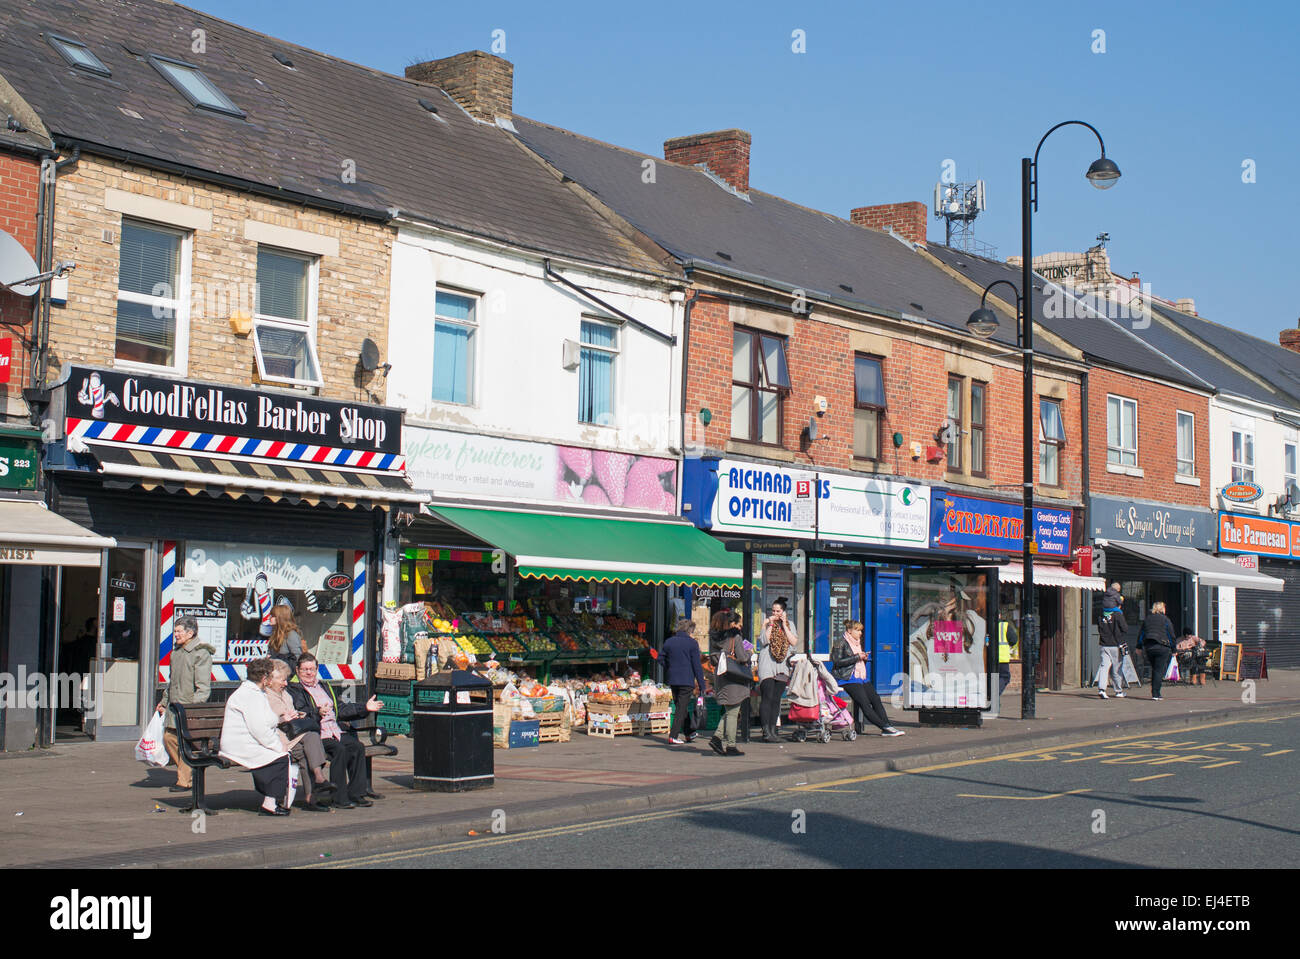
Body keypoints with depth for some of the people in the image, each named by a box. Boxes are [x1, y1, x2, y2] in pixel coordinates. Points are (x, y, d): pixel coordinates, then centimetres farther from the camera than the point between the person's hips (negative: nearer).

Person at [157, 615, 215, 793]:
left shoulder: (201, 653, -11)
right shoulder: (176, 651, 15)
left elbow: (203, 686, -15)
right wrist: (164, 701, 25)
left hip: (190, 707, -8)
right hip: (174, 706, 8)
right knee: (168, 738, 8)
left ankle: (185, 781, 1)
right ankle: (184, 771, 22)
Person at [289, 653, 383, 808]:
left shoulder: (324, 687, 27)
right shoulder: (294, 689, 3)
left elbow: (340, 709, 27)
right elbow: (300, 713, -14)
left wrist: (365, 708, 20)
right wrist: (318, 713, -33)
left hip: (336, 731, 7)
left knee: (358, 747, -17)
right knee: (339, 749, -30)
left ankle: (356, 794, -13)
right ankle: (340, 798, -25)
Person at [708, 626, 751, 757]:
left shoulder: (722, 637, 10)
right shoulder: (736, 637, -12)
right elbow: (742, 658, -16)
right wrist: (750, 653, 5)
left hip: (720, 675, 7)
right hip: (733, 679, -7)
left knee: (729, 712, 16)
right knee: (732, 713, -1)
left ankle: (717, 738, 6)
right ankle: (730, 745, 2)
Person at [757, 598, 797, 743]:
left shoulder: (789, 624, 14)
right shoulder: (767, 622, 6)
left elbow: (794, 642, 0)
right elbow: (764, 641, -8)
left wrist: (784, 625, -3)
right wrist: (770, 624, -9)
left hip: (782, 664, 3)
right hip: (767, 663, -3)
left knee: (776, 699, 3)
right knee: (767, 697, -12)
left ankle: (773, 730, 6)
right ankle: (766, 731, -14)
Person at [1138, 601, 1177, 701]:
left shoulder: (1147, 619, 12)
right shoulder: (1165, 619, 0)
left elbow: (1141, 634, 13)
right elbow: (1171, 635, 1)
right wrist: (1173, 649, 7)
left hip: (1148, 647, 4)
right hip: (1162, 647, -4)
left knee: (1154, 670, 15)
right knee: (1159, 671, -3)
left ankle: (1156, 694, 16)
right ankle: (1155, 695, -8)